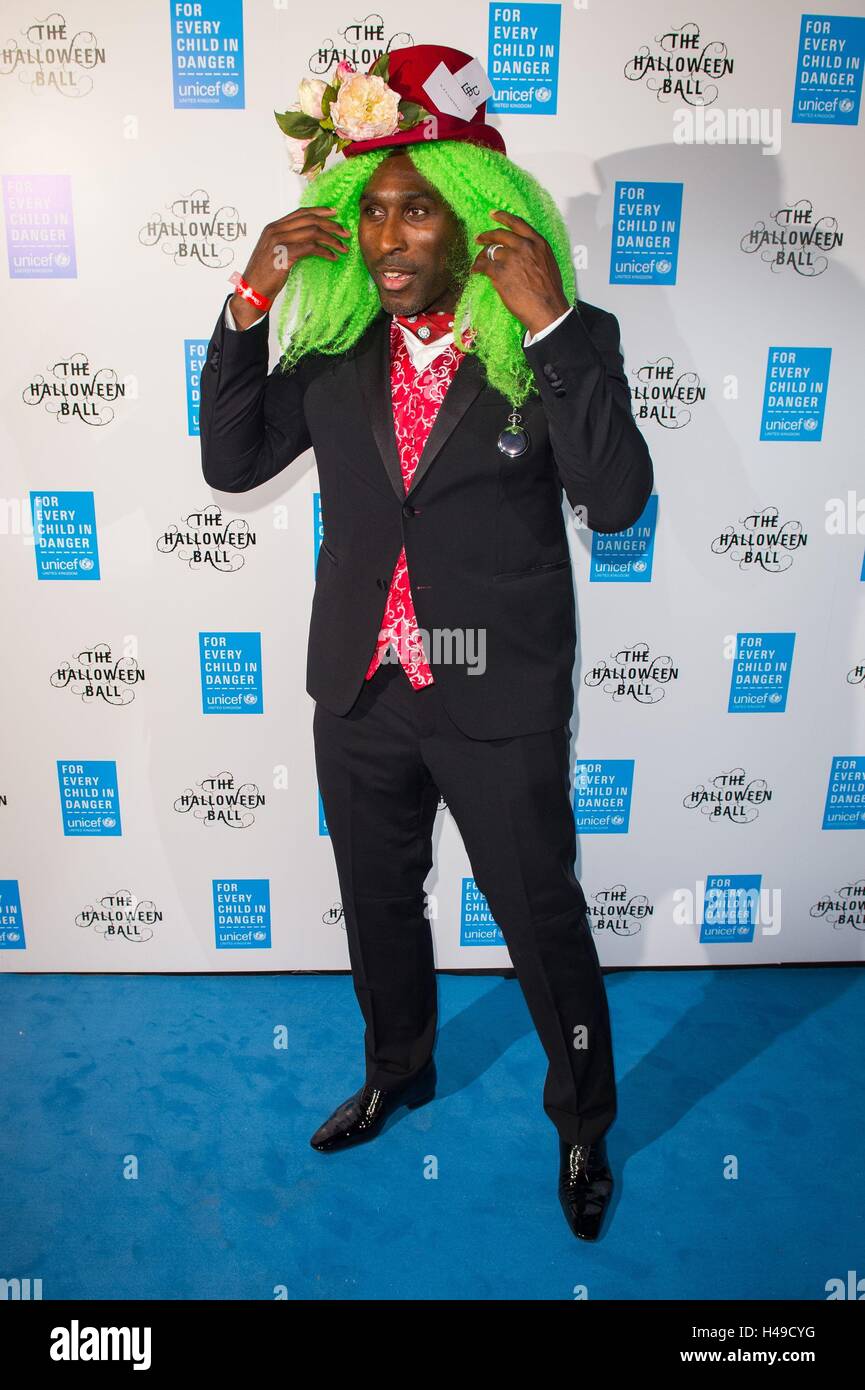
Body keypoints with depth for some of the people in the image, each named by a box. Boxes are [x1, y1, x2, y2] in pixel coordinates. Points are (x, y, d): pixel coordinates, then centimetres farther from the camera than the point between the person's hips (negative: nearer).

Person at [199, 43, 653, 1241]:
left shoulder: (560, 345, -10)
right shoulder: (334, 346, 1)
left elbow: (616, 499, -22)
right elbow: (229, 462, 0)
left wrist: (551, 321, -28)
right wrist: (249, 302, -9)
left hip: (500, 703, -4)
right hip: (361, 692, 4)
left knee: (543, 922, 12)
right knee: (378, 905, 23)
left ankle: (583, 1124, 41)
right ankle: (397, 1070, 53)